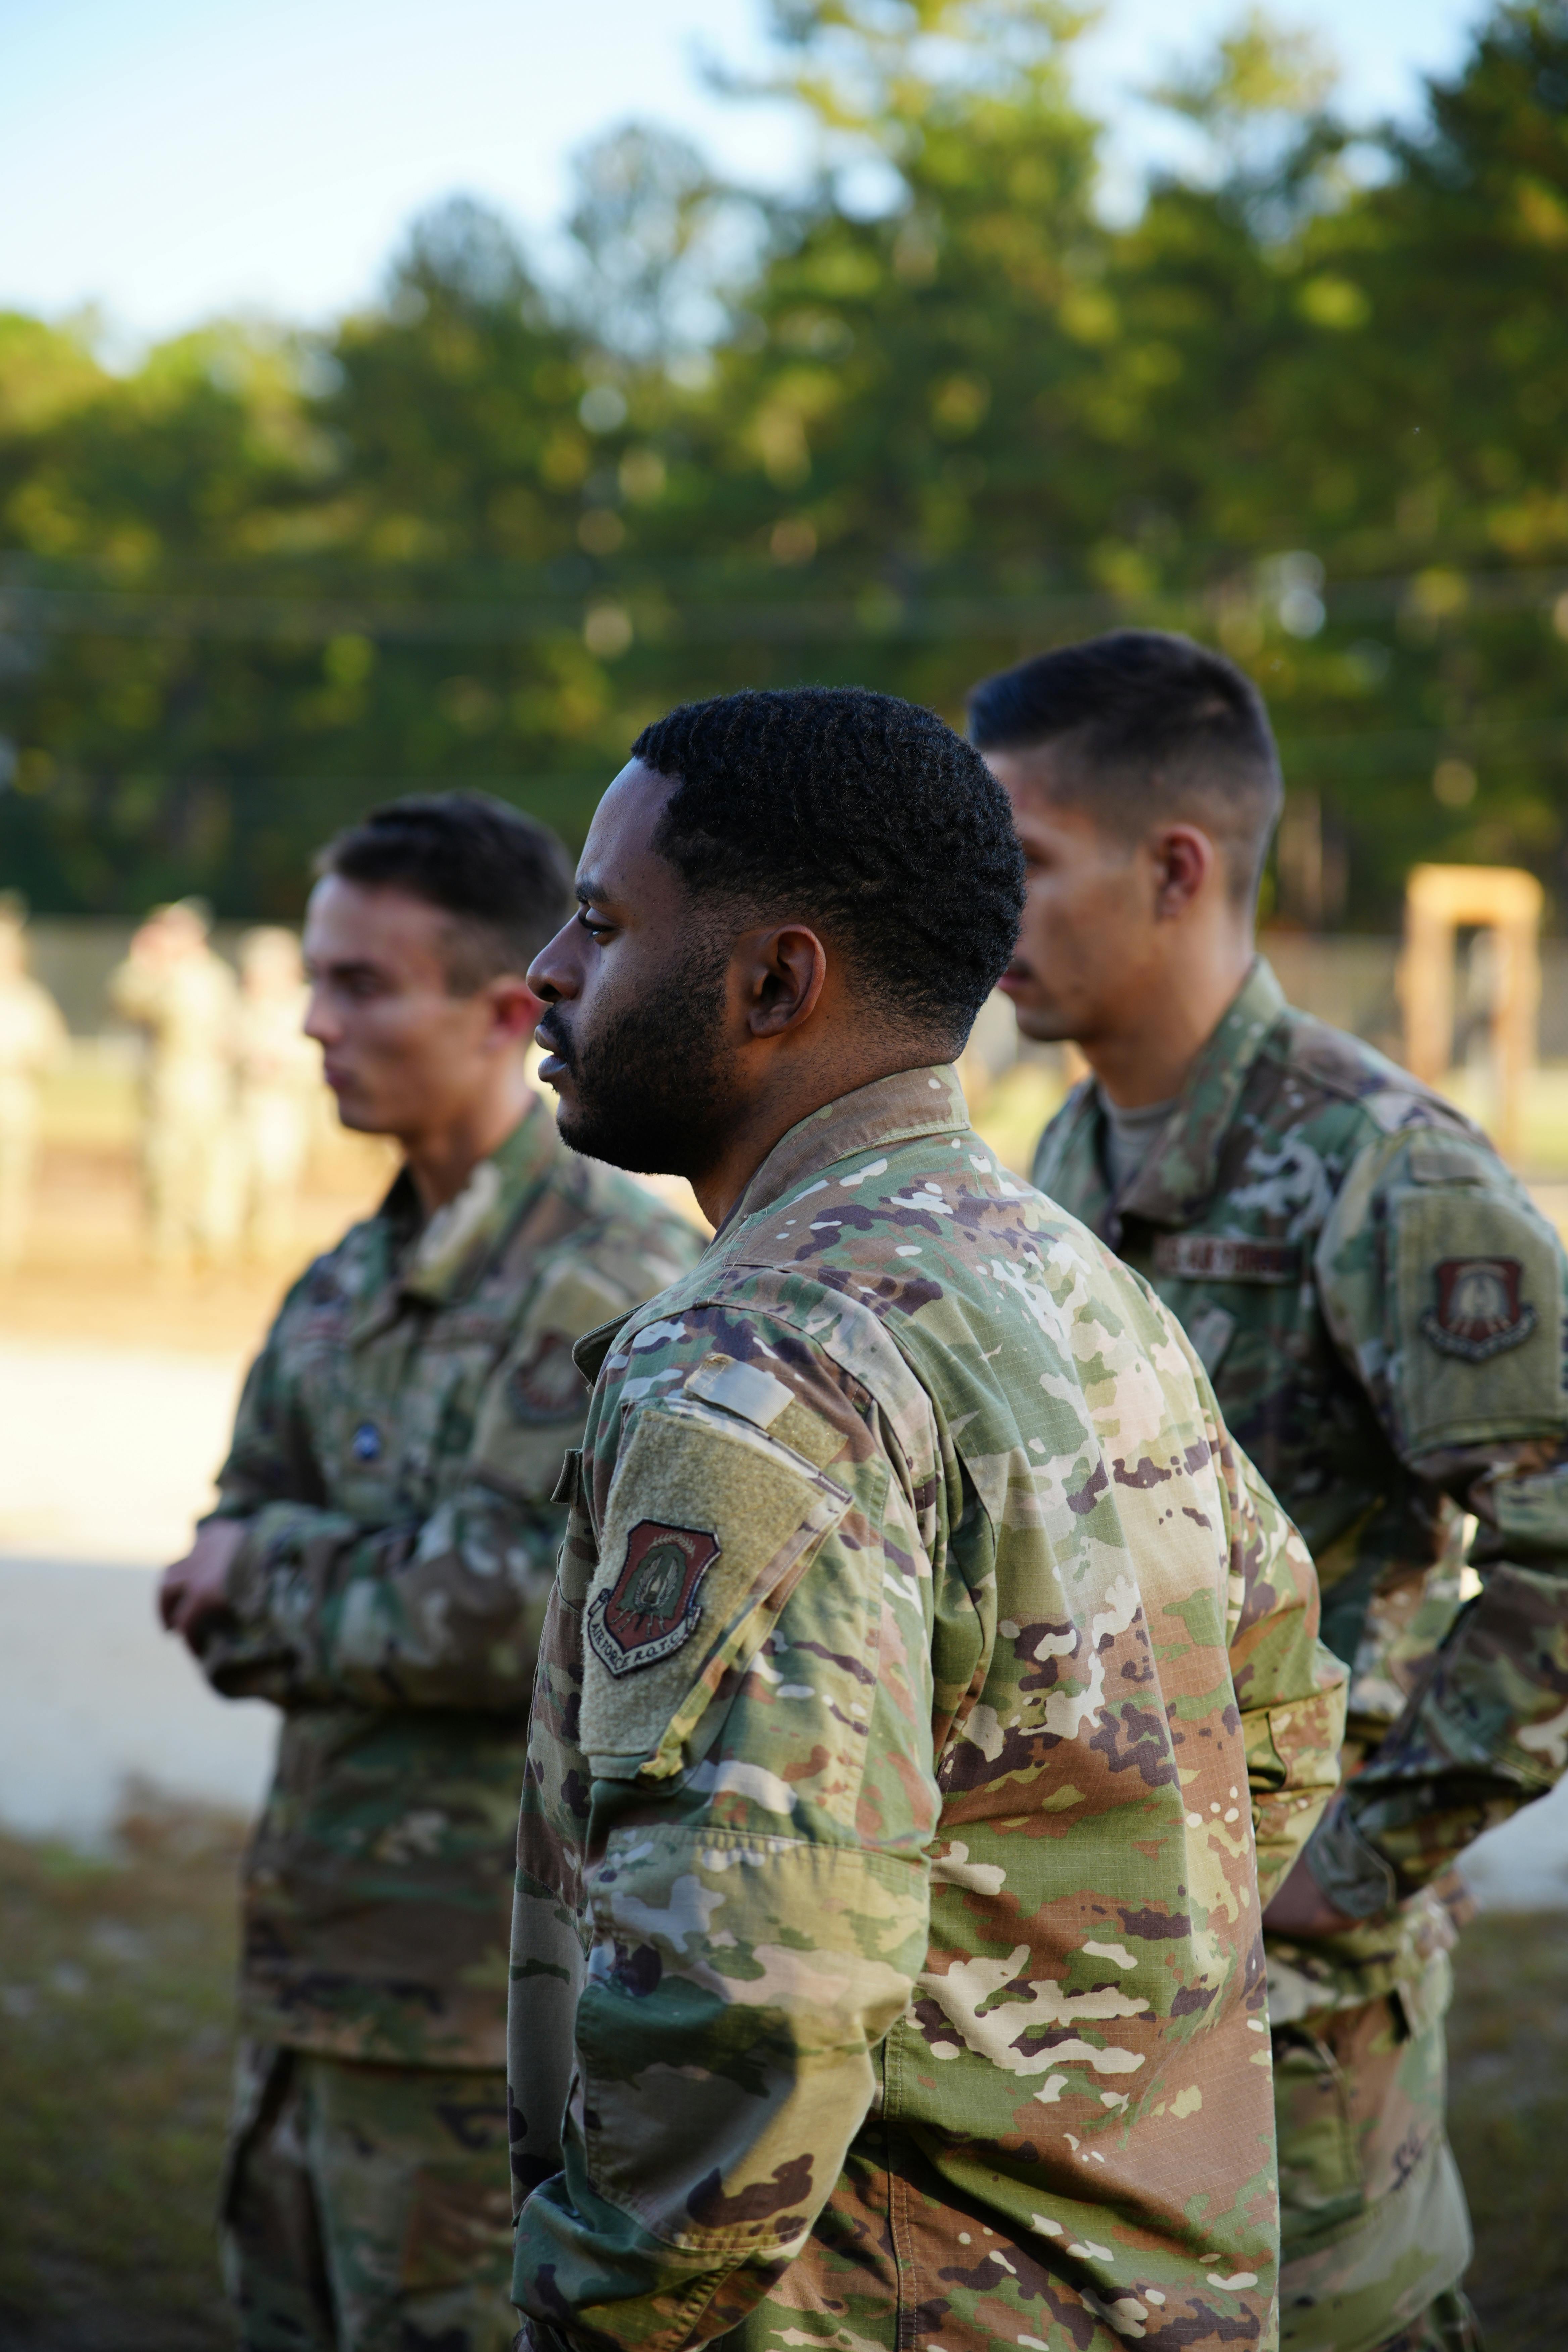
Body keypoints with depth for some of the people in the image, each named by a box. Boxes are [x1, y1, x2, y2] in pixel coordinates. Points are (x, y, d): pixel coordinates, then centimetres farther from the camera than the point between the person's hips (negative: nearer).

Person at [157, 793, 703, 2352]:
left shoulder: (616, 1281, -14)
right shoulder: (349, 1286, 11)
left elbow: (520, 1611, -23)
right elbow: (217, 1597, 10)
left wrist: (276, 1578, -7)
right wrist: (389, 1581, -11)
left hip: (483, 1973, -8)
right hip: (314, 1941, 8)